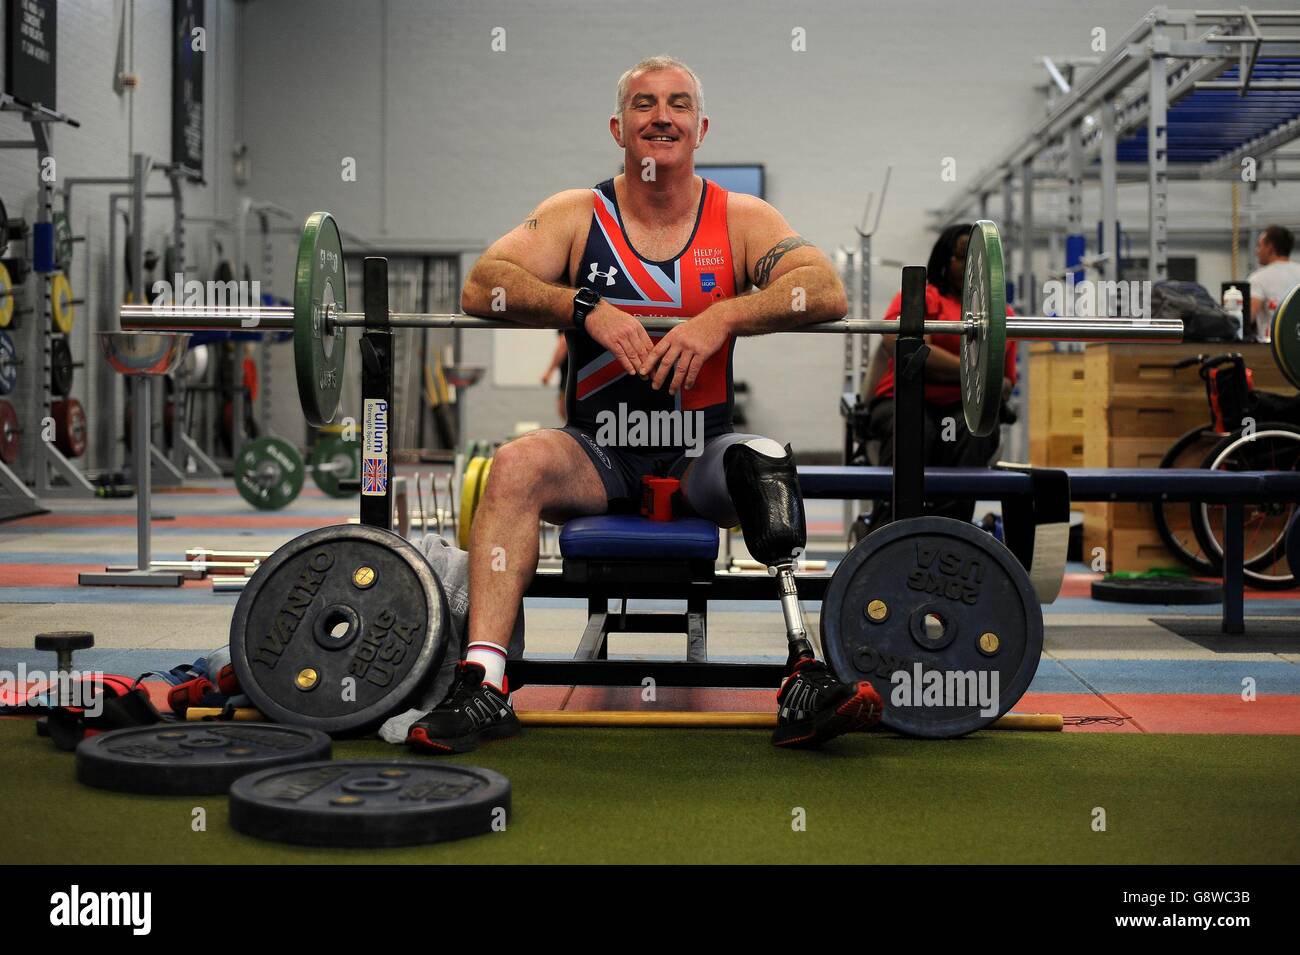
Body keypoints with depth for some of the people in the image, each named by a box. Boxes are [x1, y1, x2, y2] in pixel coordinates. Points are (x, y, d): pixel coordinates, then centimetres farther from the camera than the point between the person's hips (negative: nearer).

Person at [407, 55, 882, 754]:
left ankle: (804, 685, -36)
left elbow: (827, 290, -11)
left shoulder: (740, 219, 5)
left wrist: (723, 317, -25)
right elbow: (480, 285, -9)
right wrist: (585, 307, -24)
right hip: (598, 453, 0)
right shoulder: (577, 215, 5)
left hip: (701, 454, 0)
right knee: (515, 465, -29)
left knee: (769, 467, -32)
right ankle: (482, 685, -32)